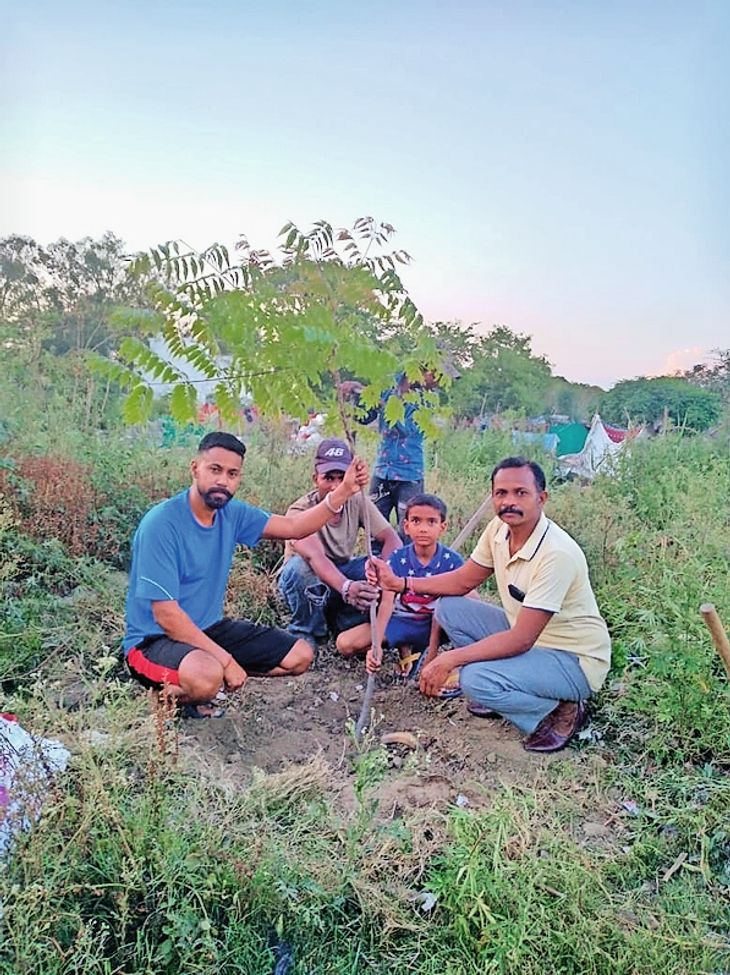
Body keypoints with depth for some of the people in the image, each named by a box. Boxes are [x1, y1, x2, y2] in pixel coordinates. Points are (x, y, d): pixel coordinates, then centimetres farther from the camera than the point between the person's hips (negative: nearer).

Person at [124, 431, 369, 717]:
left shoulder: (232, 513, -1)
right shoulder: (161, 523, -22)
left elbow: (294, 527, 4)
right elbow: (166, 615, -24)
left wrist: (343, 491, -9)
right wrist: (227, 661, -24)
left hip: (210, 629, 8)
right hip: (154, 639, -8)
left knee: (299, 655, 5)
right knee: (206, 676, -40)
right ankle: (168, 693, -4)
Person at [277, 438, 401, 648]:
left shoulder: (358, 502, -12)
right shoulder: (300, 511, -27)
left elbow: (390, 538, -18)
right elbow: (315, 557, -45)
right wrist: (346, 587, -64)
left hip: (342, 573, 4)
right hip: (309, 583, -3)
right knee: (300, 565, -37)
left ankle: (343, 624, -2)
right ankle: (305, 635, -10)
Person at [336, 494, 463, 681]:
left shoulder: (452, 561, -13)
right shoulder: (397, 559, -11)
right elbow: (387, 603, -19)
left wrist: (431, 654, -22)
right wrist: (376, 647, -31)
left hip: (435, 623, -1)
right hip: (402, 621, 1)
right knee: (345, 644, -17)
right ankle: (403, 648, 4)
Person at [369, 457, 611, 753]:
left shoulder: (557, 553, -30)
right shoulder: (499, 529, -7)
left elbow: (521, 640, -31)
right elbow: (464, 580, 6)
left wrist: (448, 660, -30)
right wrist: (400, 583, -5)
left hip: (575, 659, -8)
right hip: (528, 636, 8)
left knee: (476, 679, -28)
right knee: (448, 609, -2)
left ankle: (560, 712, -2)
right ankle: (497, 690, 9)